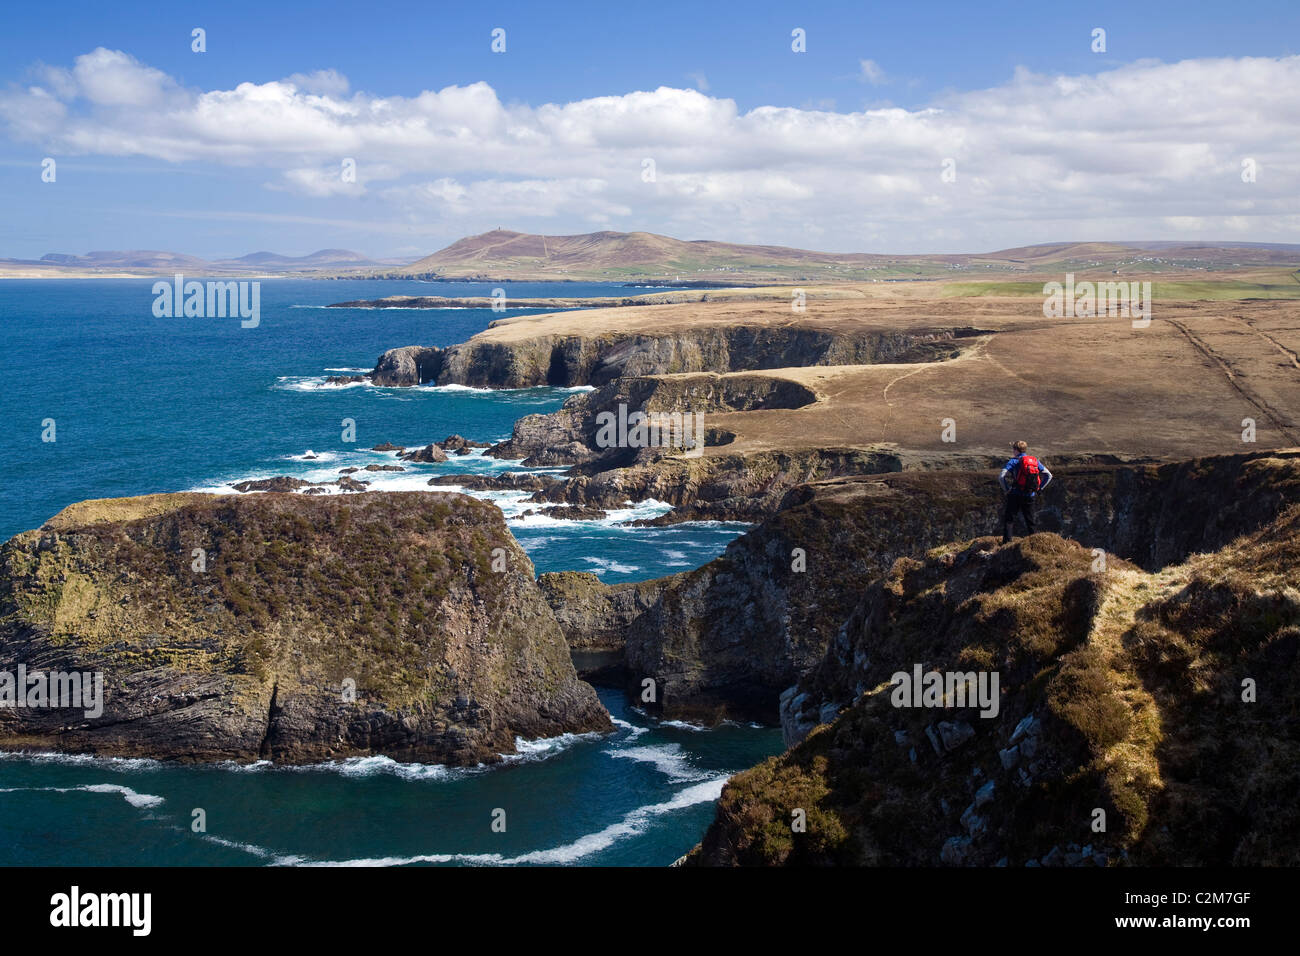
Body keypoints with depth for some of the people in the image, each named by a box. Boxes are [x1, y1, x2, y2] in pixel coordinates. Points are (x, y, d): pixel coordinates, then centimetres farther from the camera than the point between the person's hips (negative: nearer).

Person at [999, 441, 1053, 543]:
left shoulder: (1014, 462, -6)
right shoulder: (1035, 461, 8)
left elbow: (1001, 477, -18)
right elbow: (1049, 476, 8)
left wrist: (1006, 490, -6)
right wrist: (1039, 489, 11)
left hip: (1016, 496, -4)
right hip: (1030, 496, 4)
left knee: (1008, 520, 1)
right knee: (1030, 522, 14)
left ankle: (1006, 542, -9)